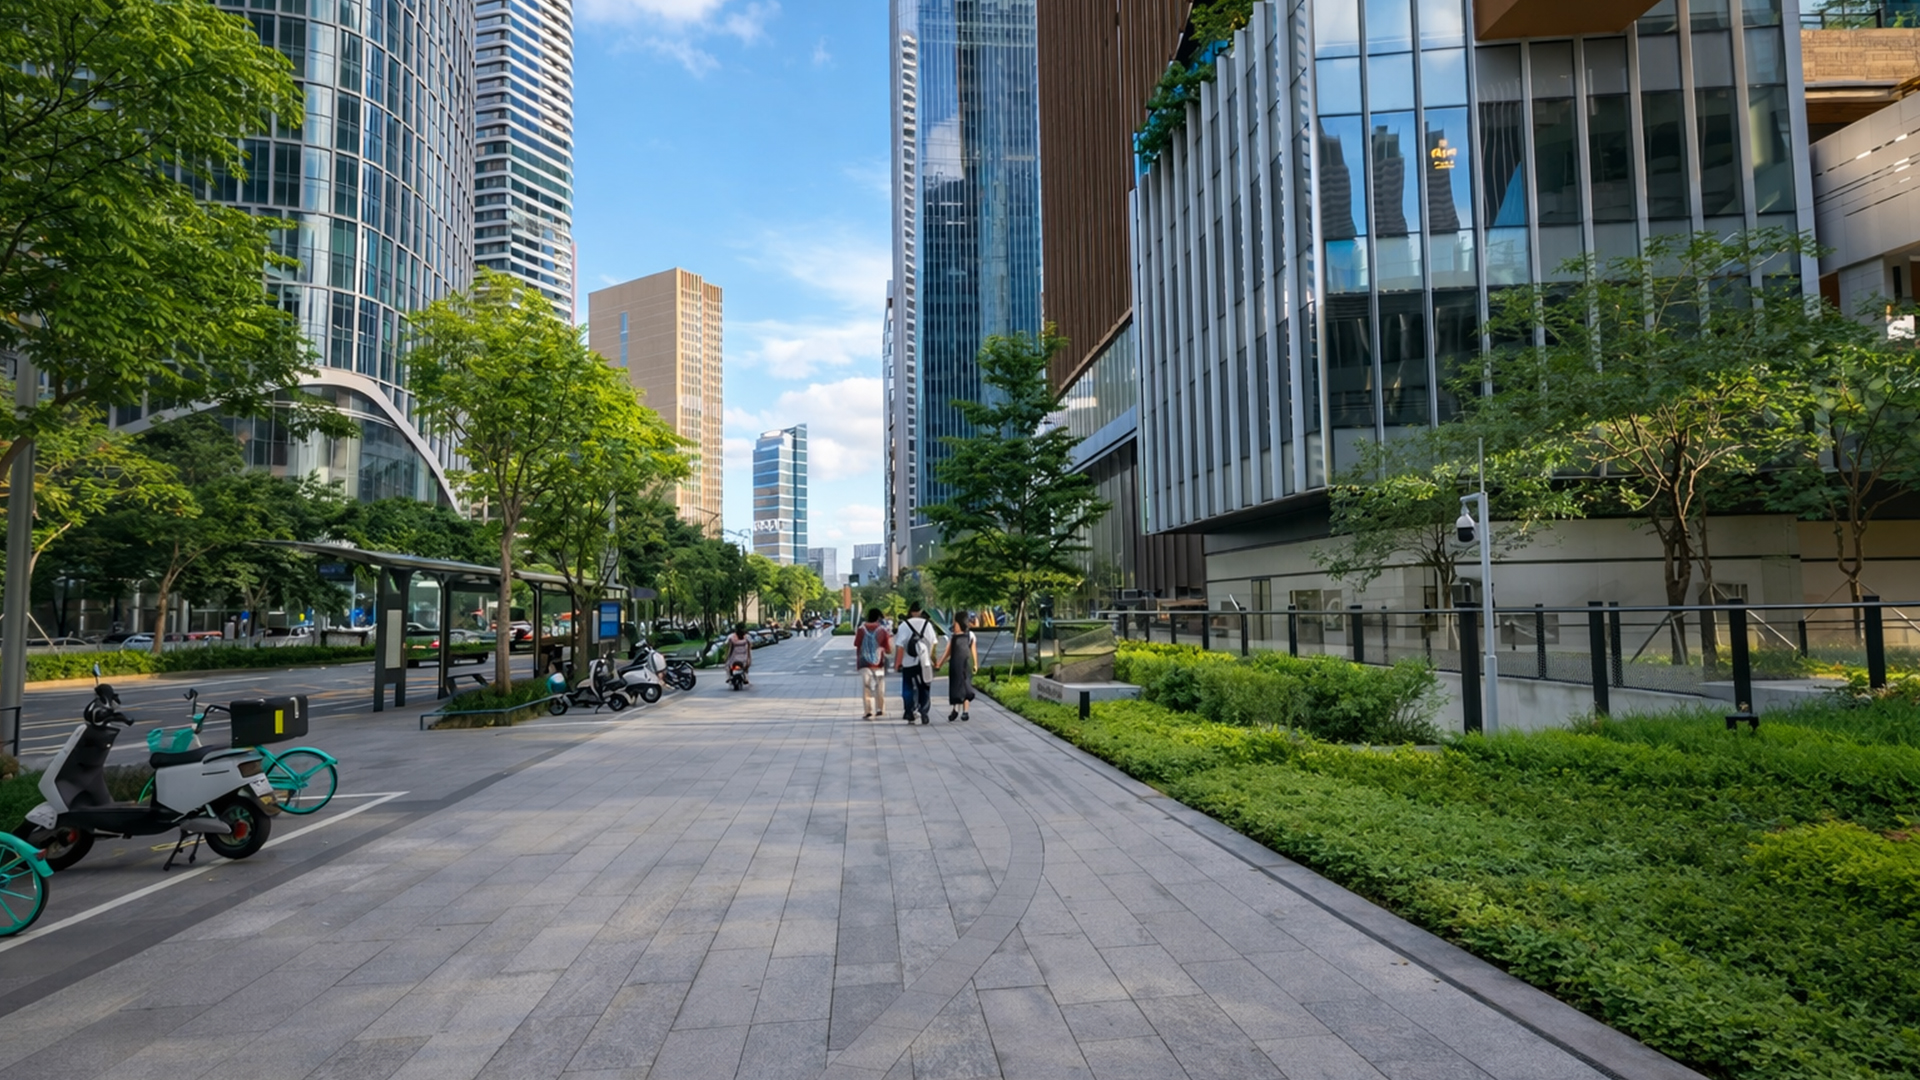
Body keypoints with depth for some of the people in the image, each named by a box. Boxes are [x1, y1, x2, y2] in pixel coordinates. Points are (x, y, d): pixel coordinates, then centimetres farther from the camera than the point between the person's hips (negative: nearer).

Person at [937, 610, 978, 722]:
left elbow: (973, 650, 6)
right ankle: (955, 709, 11)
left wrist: (975, 664, 6)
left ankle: (965, 711, 8)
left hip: (965, 665, -1)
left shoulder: (970, 635, 2)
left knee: (965, 687, 2)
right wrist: (939, 664, 4)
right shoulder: (952, 637, 5)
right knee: (955, 687, 4)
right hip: (954, 666, 1)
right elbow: (947, 652, 8)